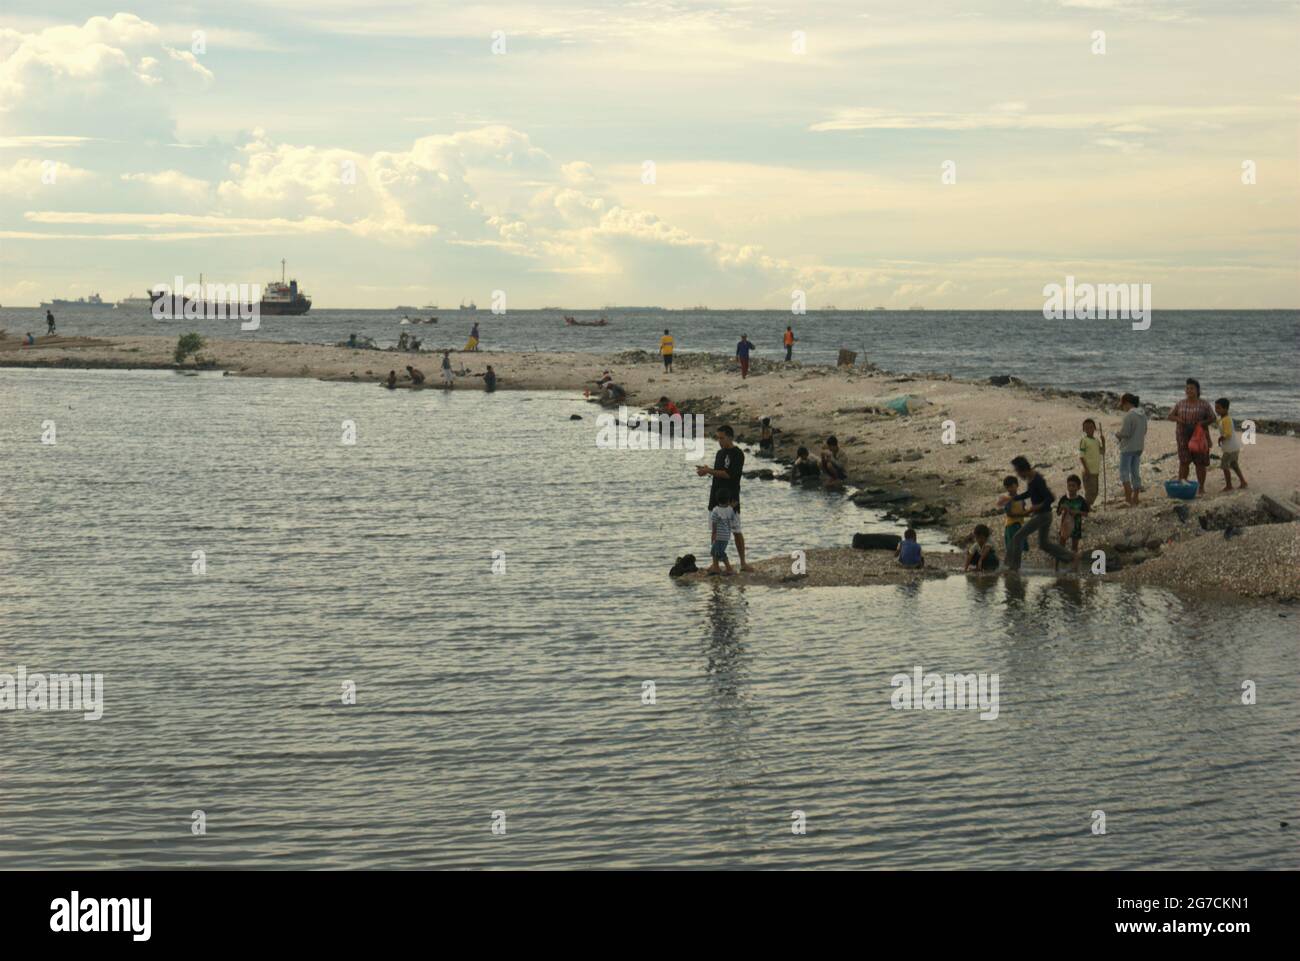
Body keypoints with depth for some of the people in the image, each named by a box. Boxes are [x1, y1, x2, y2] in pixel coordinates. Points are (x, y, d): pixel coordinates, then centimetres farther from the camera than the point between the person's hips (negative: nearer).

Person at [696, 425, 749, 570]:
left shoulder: (737, 454, -11)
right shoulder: (720, 453, 13)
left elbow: (729, 474, -19)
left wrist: (709, 470, -18)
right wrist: (706, 471, -2)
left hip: (731, 498, -7)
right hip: (716, 497, 7)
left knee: (736, 531, 0)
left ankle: (743, 562, 8)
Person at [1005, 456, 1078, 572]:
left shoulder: (1037, 481, -24)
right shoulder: (1031, 478, 7)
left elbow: (1051, 498, -27)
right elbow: (1028, 493, 24)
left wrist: (1037, 507, -27)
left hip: (1042, 514, -10)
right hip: (1043, 515, 10)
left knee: (1018, 537, -4)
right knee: (1044, 544, 18)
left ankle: (1013, 566, 1)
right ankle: (1069, 557, 19)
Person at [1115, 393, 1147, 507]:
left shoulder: (1129, 415, -17)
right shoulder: (1142, 415, 9)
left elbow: (1125, 433, -21)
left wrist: (1118, 434, 2)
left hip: (1128, 448, -8)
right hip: (1139, 447, 8)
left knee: (1124, 472, -5)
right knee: (1135, 473, 14)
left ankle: (1128, 498, -14)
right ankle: (1135, 499, 16)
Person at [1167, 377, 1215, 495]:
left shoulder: (1204, 405, -1)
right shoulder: (1180, 404, 6)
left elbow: (1212, 418, 0)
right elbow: (1169, 416, 6)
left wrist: (1203, 422, -19)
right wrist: (1178, 419, -14)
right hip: (1184, 437, 2)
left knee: (1200, 463, 1)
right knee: (1184, 462, -4)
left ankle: (1201, 488, 9)